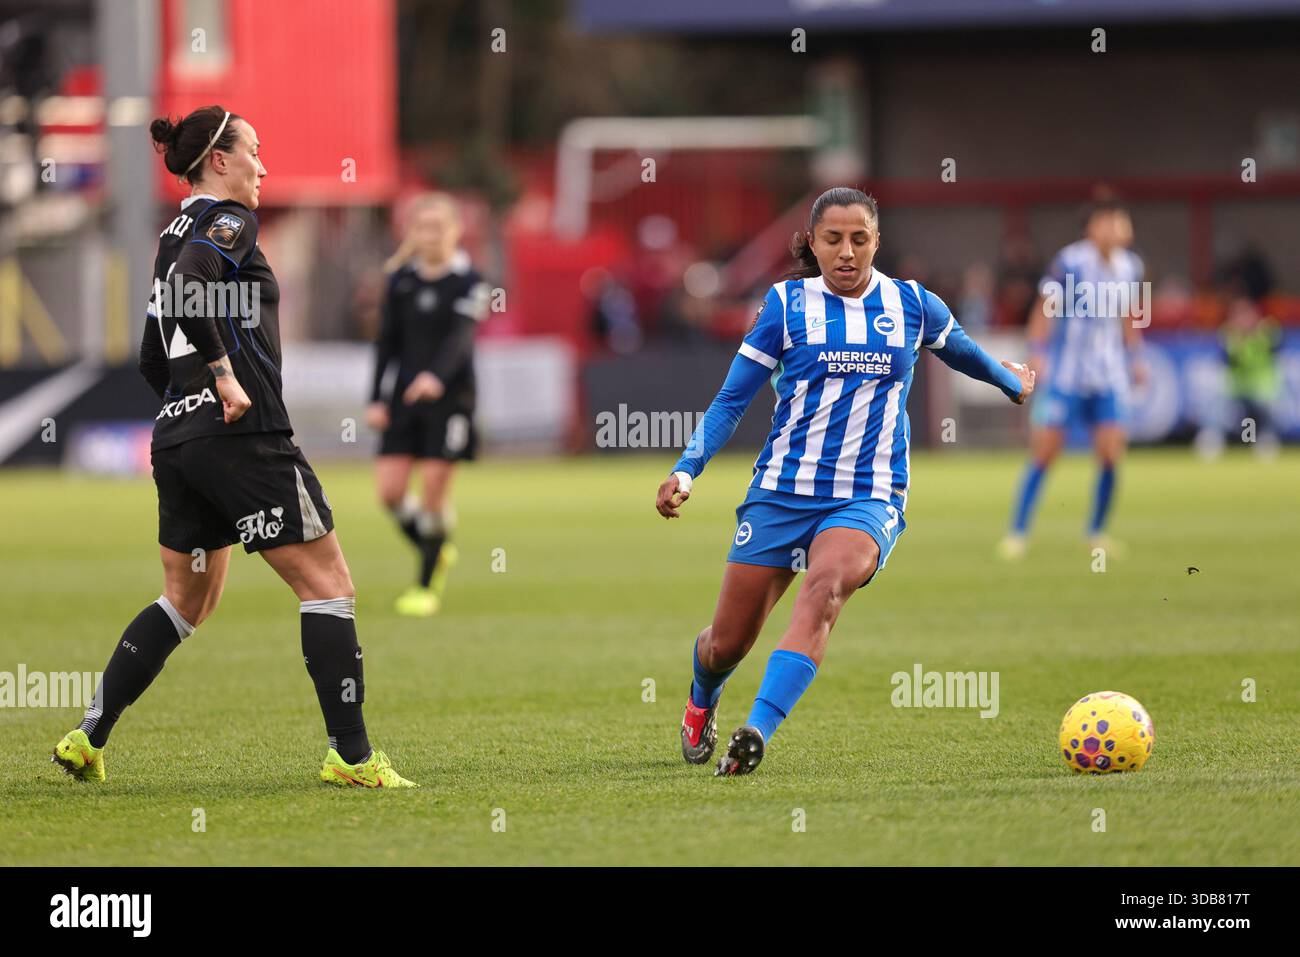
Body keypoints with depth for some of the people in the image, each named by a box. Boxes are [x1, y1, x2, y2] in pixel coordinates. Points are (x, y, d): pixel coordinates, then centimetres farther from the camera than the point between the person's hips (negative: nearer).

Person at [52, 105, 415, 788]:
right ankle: (350, 754, -7)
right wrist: (225, 372, -22)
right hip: (243, 438, -9)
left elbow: (152, 361, 22)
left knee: (187, 600, 19)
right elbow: (189, 289, -27)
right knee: (328, 584, -3)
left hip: (175, 437, 9)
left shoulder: (174, 237, 19)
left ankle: (88, 737, 13)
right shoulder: (228, 222, -7)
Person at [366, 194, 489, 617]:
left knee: (434, 489, -6)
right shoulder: (401, 278, 6)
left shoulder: (468, 282, -6)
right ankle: (437, 552, 24)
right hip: (405, 397, 4)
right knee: (390, 490, -4)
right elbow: (388, 339, 11)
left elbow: (460, 337, -20)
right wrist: (376, 398, 5)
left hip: (449, 395, -4)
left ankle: (427, 584, 9)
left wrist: (437, 376, -38)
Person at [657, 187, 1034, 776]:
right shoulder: (787, 304, 1)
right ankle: (702, 703, 42)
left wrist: (1012, 382, 45)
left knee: (823, 588, -34)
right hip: (781, 491, 1)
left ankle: (756, 734, -44)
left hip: (869, 499, -1)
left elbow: (961, 351, 29)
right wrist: (687, 469, -11)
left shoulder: (912, 305, 6)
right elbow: (731, 401, 3)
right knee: (726, 646, 3)